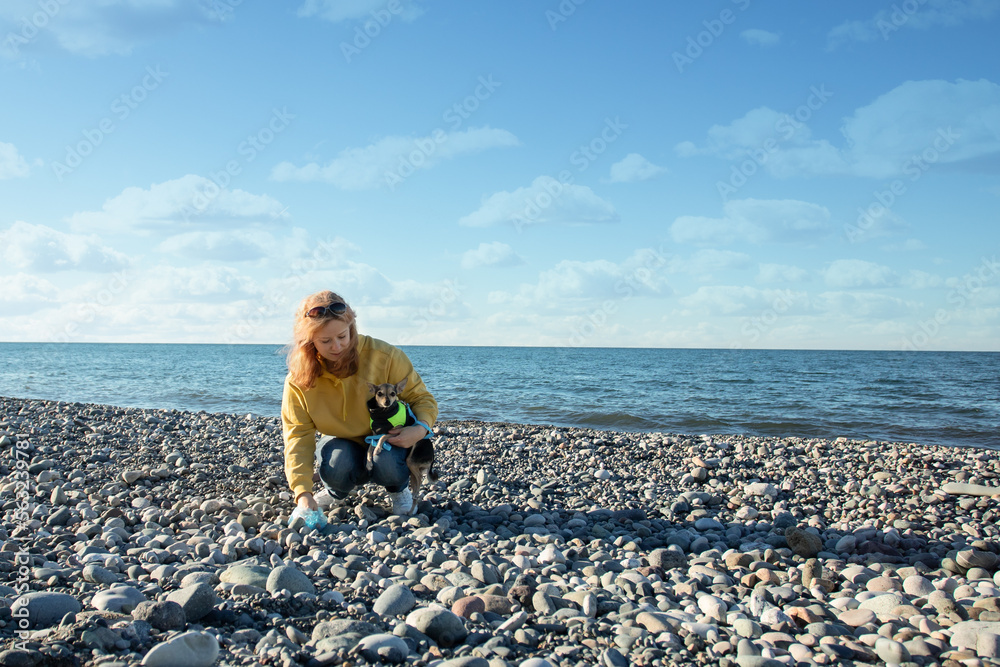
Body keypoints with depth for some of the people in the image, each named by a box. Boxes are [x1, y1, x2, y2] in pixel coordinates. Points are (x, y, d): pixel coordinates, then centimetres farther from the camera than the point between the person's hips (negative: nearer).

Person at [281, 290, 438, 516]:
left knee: (386, 463, -35)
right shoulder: (299, 379, -16)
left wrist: (421, 428, -34)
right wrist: (303, 493, -34)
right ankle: (336, 493, 5)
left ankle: (399, 490, 3)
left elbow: (422, 398, -11)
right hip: (341, 443, 1)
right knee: (336, 466, -34)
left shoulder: (383, 356, -21)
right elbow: (298, 436, -20)